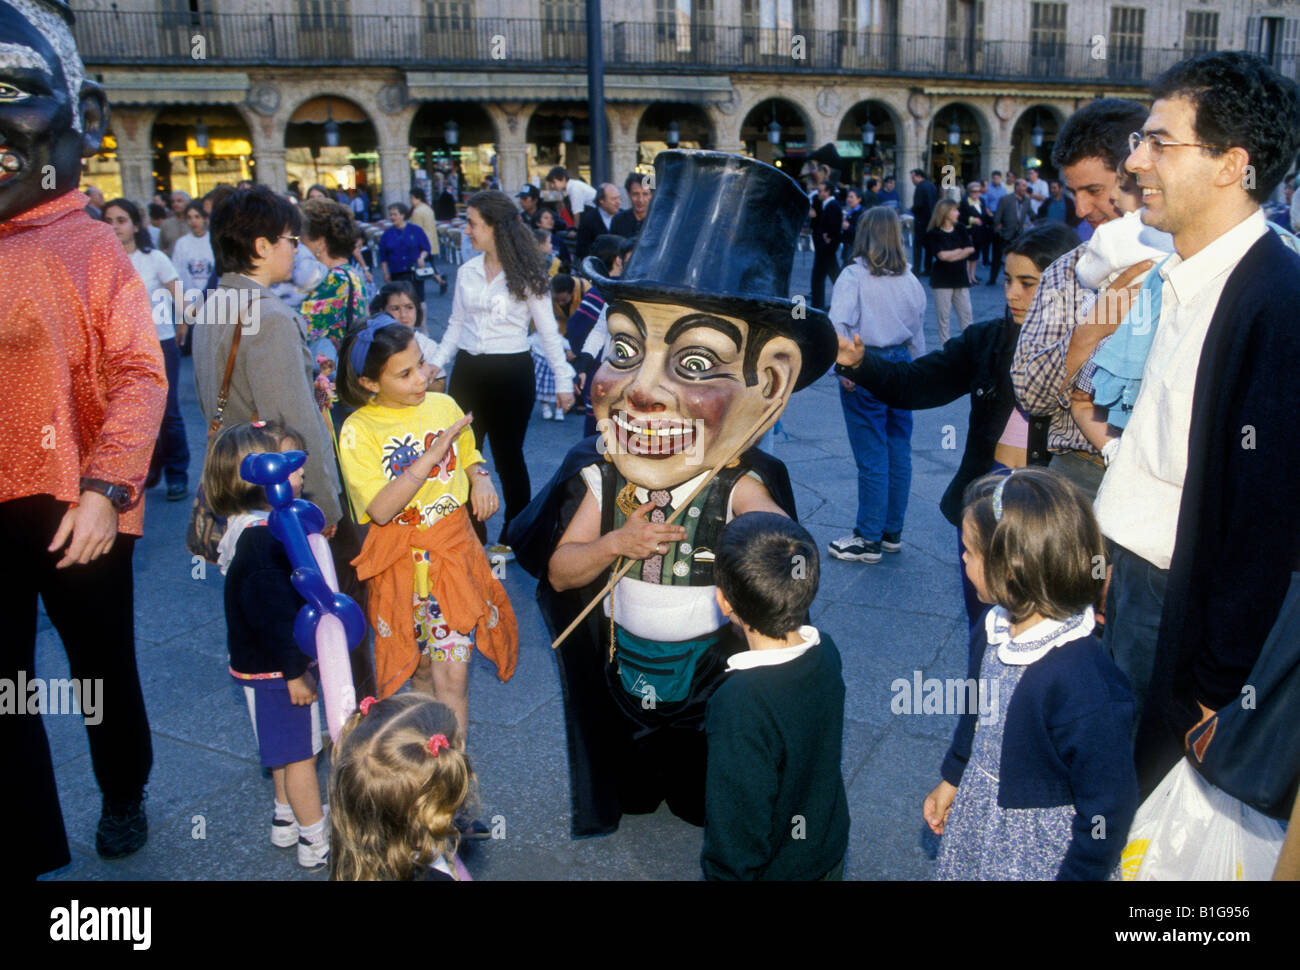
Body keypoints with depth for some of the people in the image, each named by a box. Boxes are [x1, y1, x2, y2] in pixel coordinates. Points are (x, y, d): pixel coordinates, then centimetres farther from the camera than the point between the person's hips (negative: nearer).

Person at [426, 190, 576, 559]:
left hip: (511, 374, -5)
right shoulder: (466, 272, 6)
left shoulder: (525, 275, -6)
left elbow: (548, 331, -3)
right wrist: (437, 363, 3)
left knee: (508, 456, 5)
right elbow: (456, 325, 14)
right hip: (468, 371, 5)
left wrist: (563, 379, -5)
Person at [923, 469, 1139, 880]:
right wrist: (951, 781, 19)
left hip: (1041, 849, -7)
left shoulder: (1087, 687, -34)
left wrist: (1078, 873, -13)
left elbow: (1109, 806, -23)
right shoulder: (992, 630, -9)